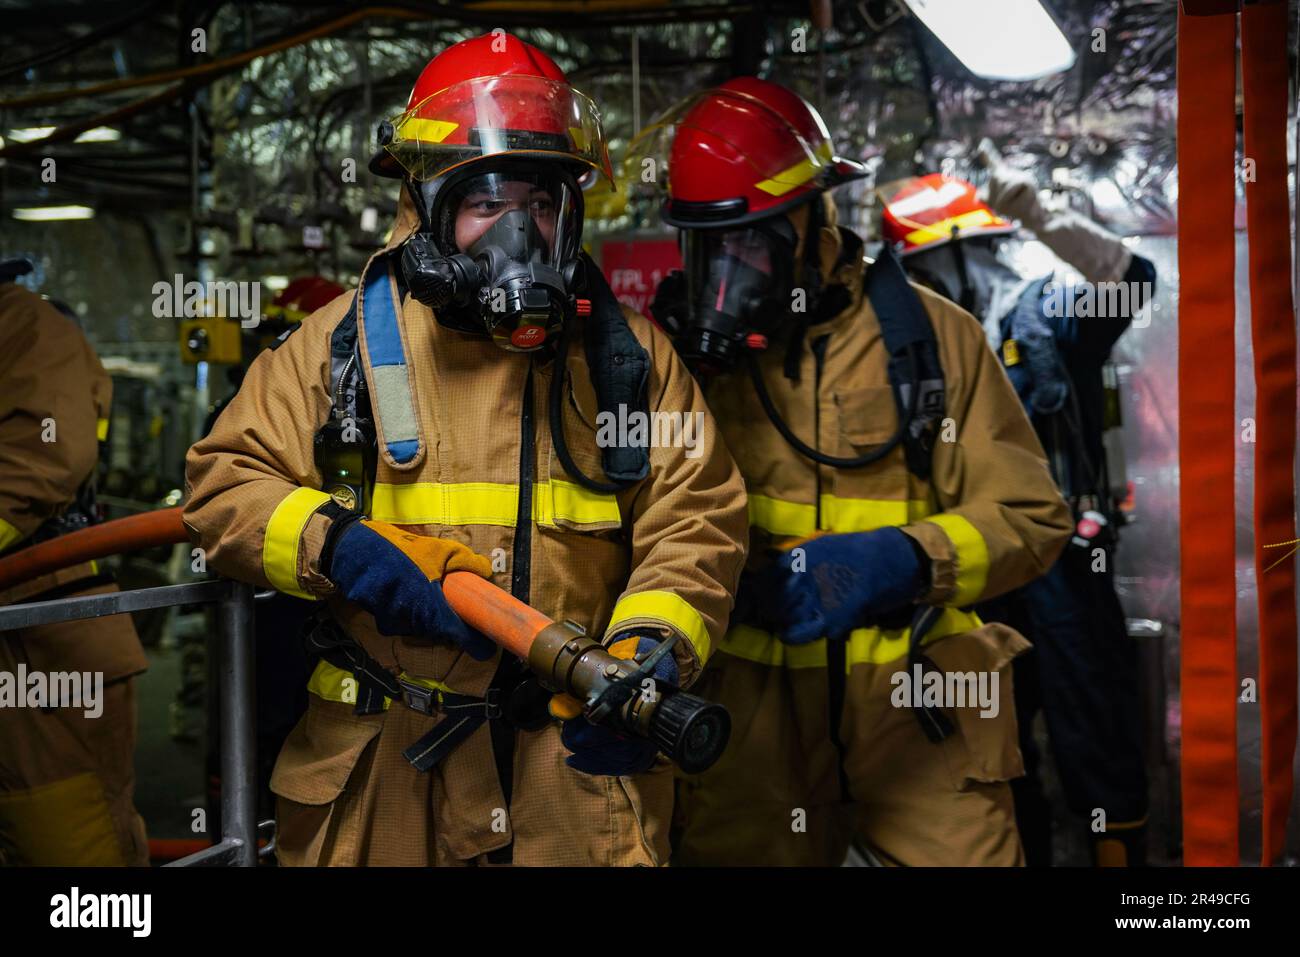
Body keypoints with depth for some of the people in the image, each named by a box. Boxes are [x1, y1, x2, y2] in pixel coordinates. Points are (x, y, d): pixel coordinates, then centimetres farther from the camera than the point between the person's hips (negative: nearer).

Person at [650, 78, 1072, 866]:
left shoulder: (930, 334, 0)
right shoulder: (680, 345, 3)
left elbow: (1031, 518, -2)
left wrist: (898, 561, -18)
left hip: (918, 705, -1)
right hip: (748, 706, 1)